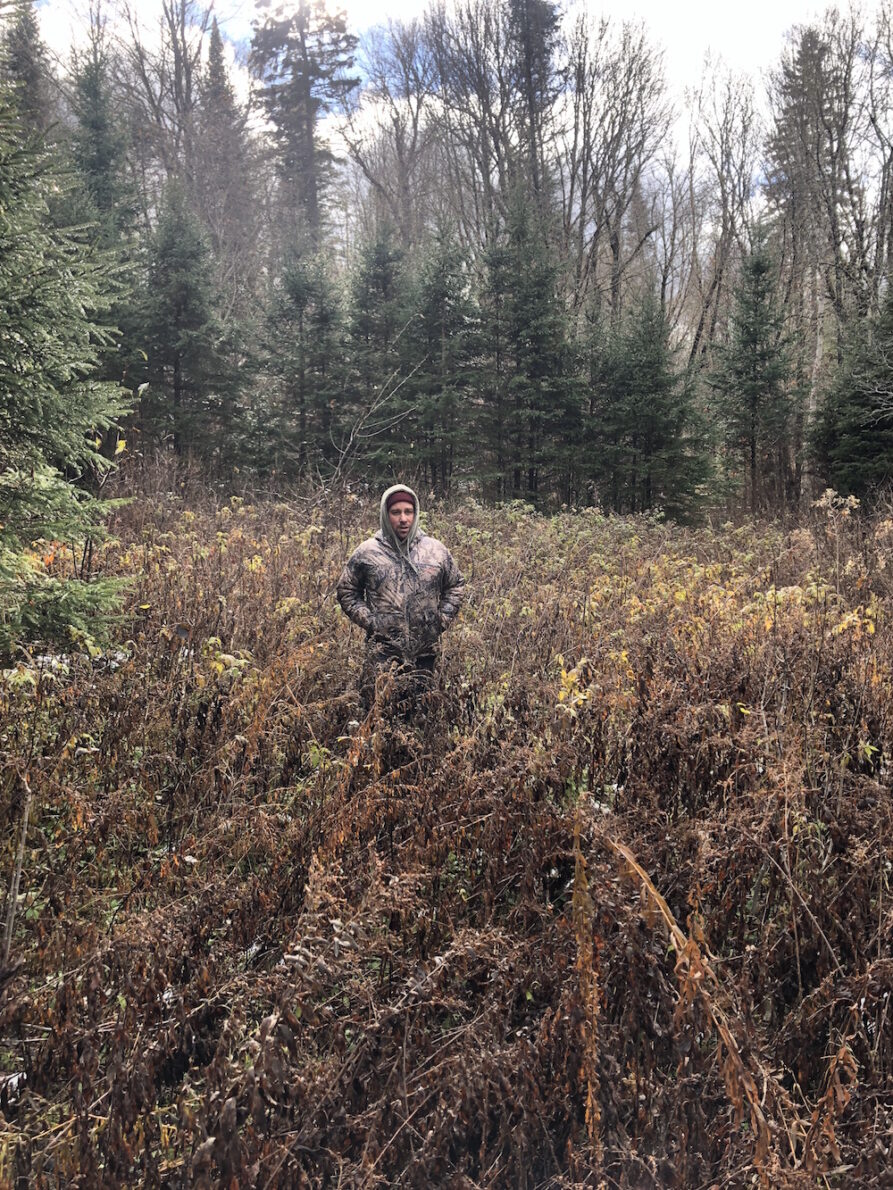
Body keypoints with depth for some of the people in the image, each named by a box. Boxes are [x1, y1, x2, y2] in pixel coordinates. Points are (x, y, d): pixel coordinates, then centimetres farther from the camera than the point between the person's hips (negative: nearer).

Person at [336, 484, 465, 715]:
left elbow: (455, 586, 18)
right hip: (383, 652, -2)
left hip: (427, 650, 2)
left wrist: (443, 619, 7)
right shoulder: (367, 552, 1)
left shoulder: (436, 550, 5)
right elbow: (347, 591, 10)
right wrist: (368, 620, -1)